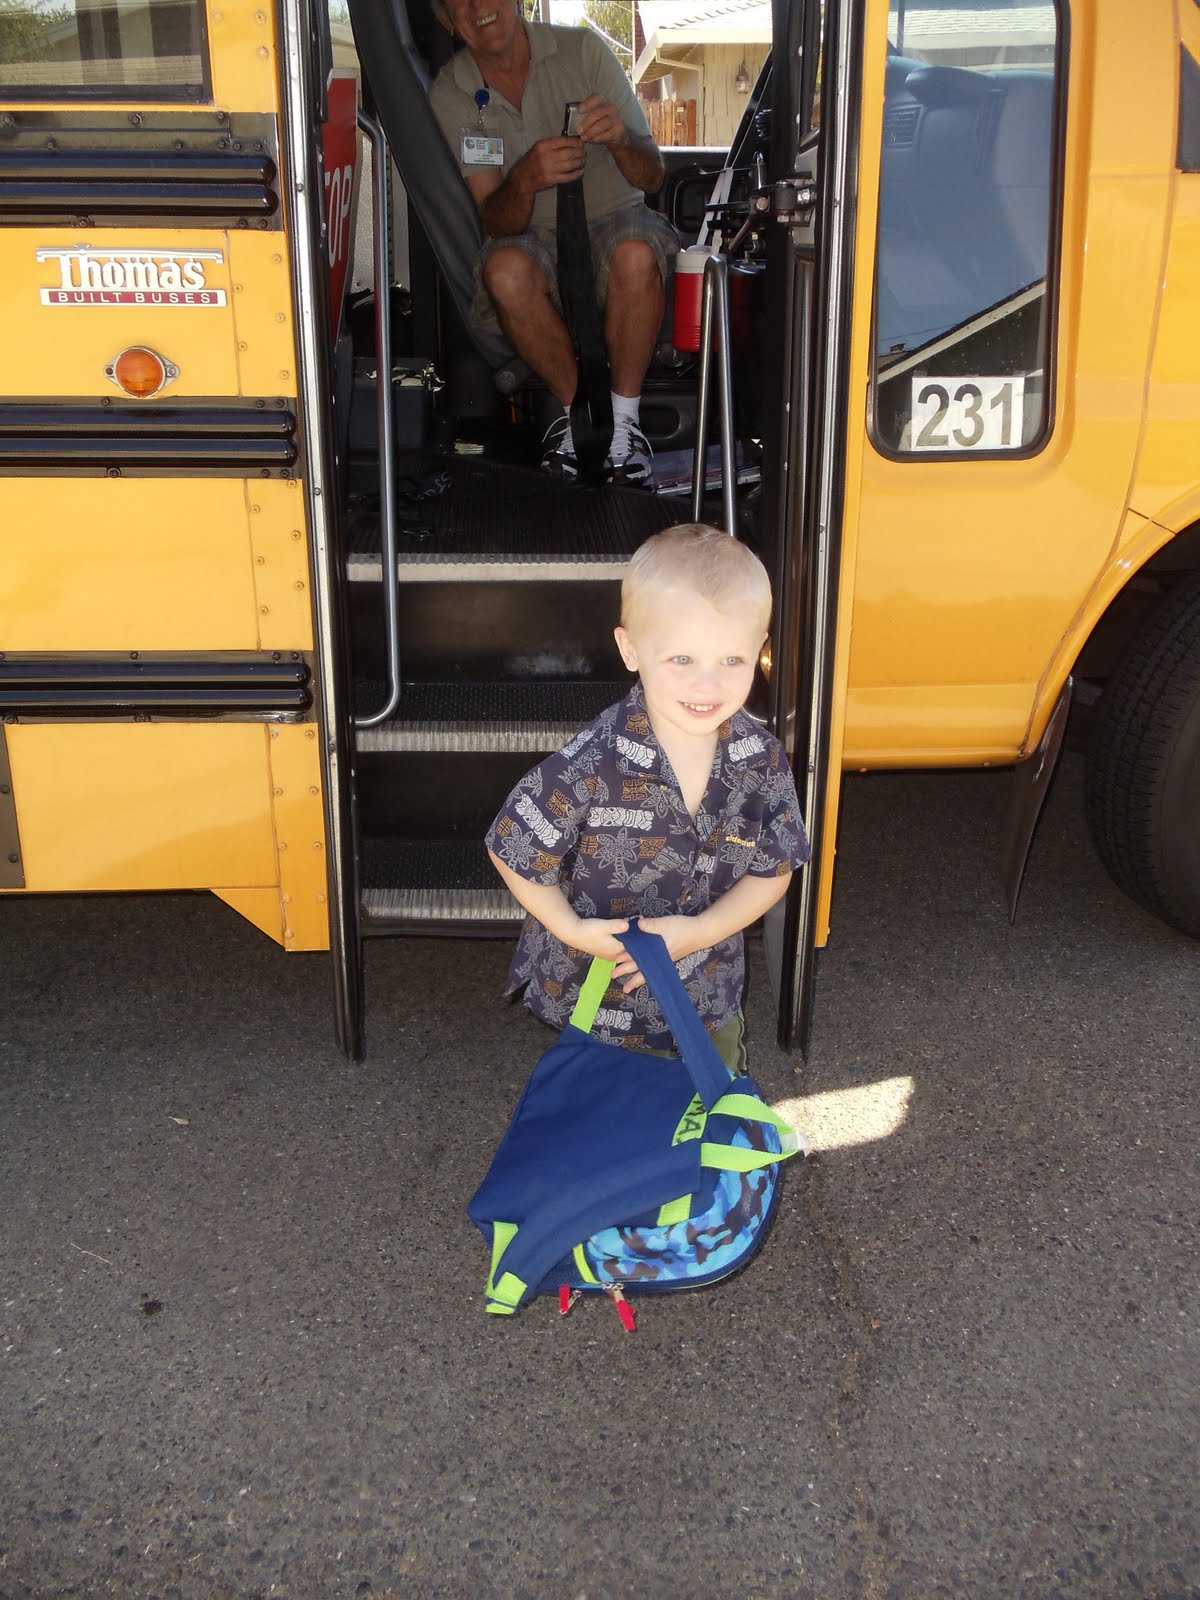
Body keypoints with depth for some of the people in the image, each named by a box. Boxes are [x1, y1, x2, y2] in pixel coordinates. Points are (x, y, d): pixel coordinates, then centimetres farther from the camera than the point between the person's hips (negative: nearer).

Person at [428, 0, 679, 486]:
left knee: (635, 255, -36)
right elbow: (495, 222, -12)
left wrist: (620, 139, -31)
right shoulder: (449, 94, -4)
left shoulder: (582, 49, -6)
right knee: (506, 270, -35)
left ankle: (624, 420, -20)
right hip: (533, 240, 1)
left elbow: (653, 178, -8)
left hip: (613, 220, 0)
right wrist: (525, 179, -35)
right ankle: (575, 408, -14)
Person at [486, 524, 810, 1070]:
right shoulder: (590, 767, -29)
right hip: (589, 997, -3)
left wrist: (696, 932, -19)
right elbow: (511, 851, -16)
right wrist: (570, 928, -21)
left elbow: (772, 871, -7)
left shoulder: (763, 759, -17)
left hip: (708, 1000, 3)